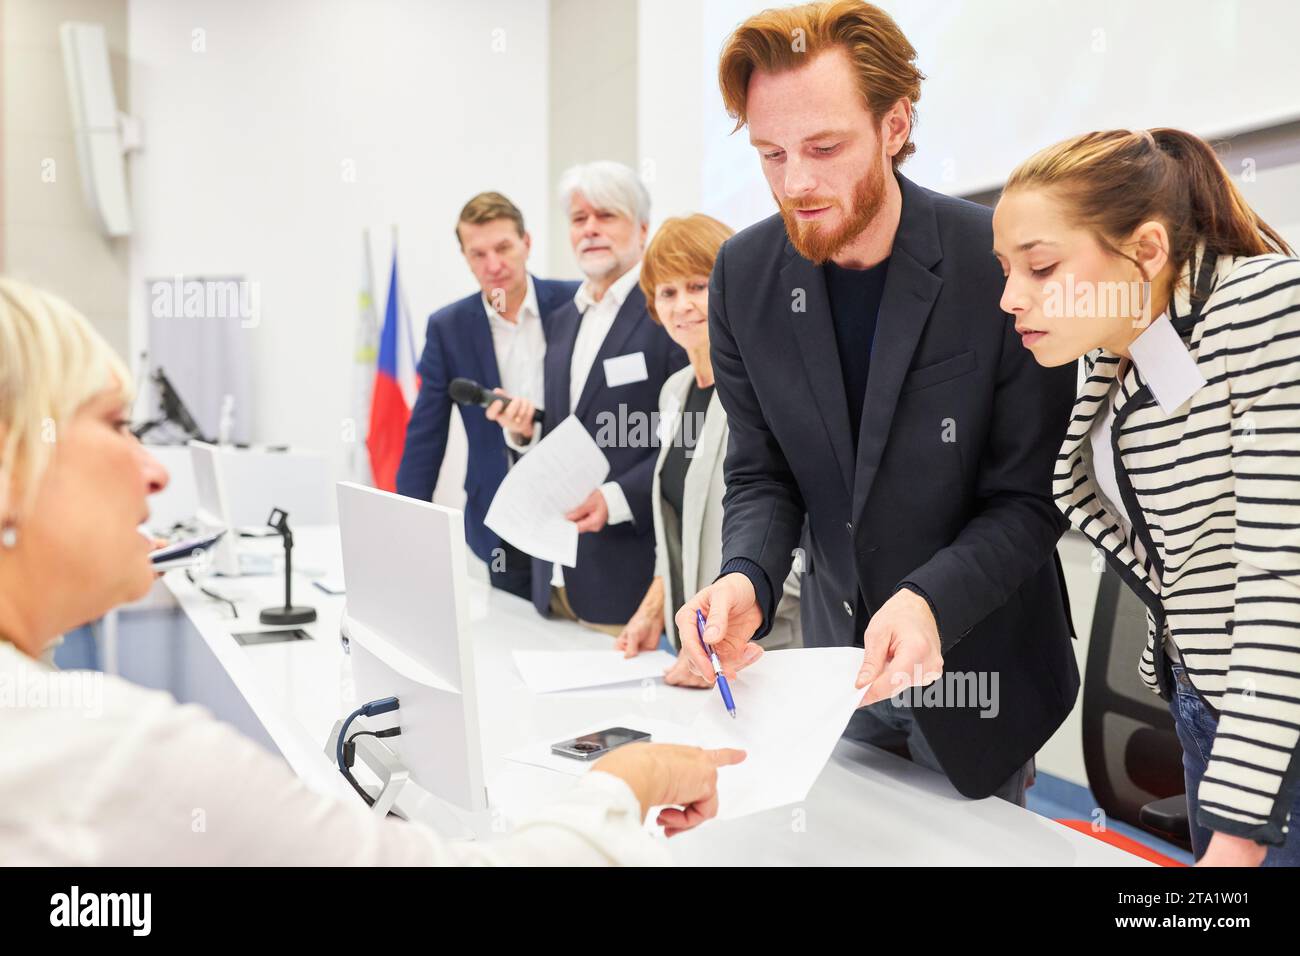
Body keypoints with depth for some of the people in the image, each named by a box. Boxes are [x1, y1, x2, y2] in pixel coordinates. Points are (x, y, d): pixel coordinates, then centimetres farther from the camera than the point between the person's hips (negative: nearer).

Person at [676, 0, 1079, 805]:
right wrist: (746, 580, -23)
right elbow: (761, 476, -3)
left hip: (978, 657, -4)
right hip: (837, 652, 4)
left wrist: (933, 601, -33)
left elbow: (1030, 497, -16)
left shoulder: (1002, 264, -21)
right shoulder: (745, 276, -9)